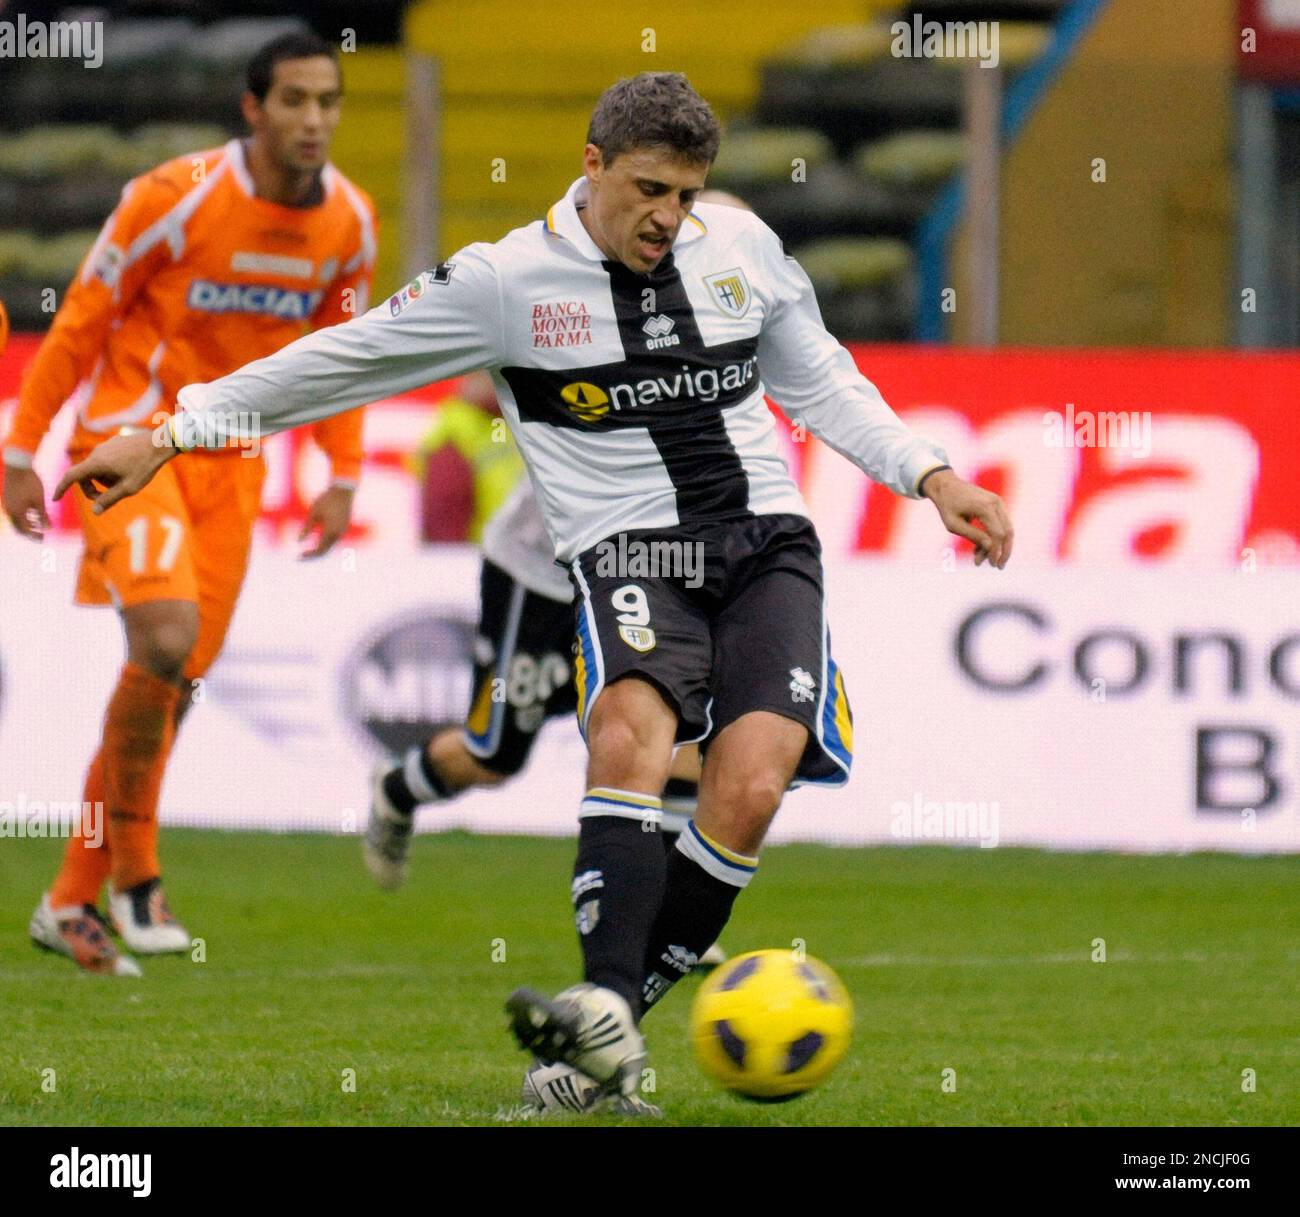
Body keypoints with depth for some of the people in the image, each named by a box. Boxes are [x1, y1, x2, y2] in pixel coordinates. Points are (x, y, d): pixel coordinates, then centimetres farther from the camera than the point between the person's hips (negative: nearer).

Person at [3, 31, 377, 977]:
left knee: (176, 683, 4)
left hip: (230, 462, 5)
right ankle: (135, 866, -8)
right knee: (165, 638, -25)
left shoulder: (350, 223, -1)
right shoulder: (177, 198, -17)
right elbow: (81, 320, -8)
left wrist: (344, 475, 7)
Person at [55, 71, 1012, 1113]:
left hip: (765, 545, 3)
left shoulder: (741, 245, 10)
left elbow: (820, 382, 25)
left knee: (748, 789, -21)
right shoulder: (508, 281, 0)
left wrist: (930, 477, 15)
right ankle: (605, 1023, -43)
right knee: (629, 731, -33)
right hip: (628, 552, -3)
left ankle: (615, 1021, -13)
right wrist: (168, 436, 8)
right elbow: (335, 363, 7)